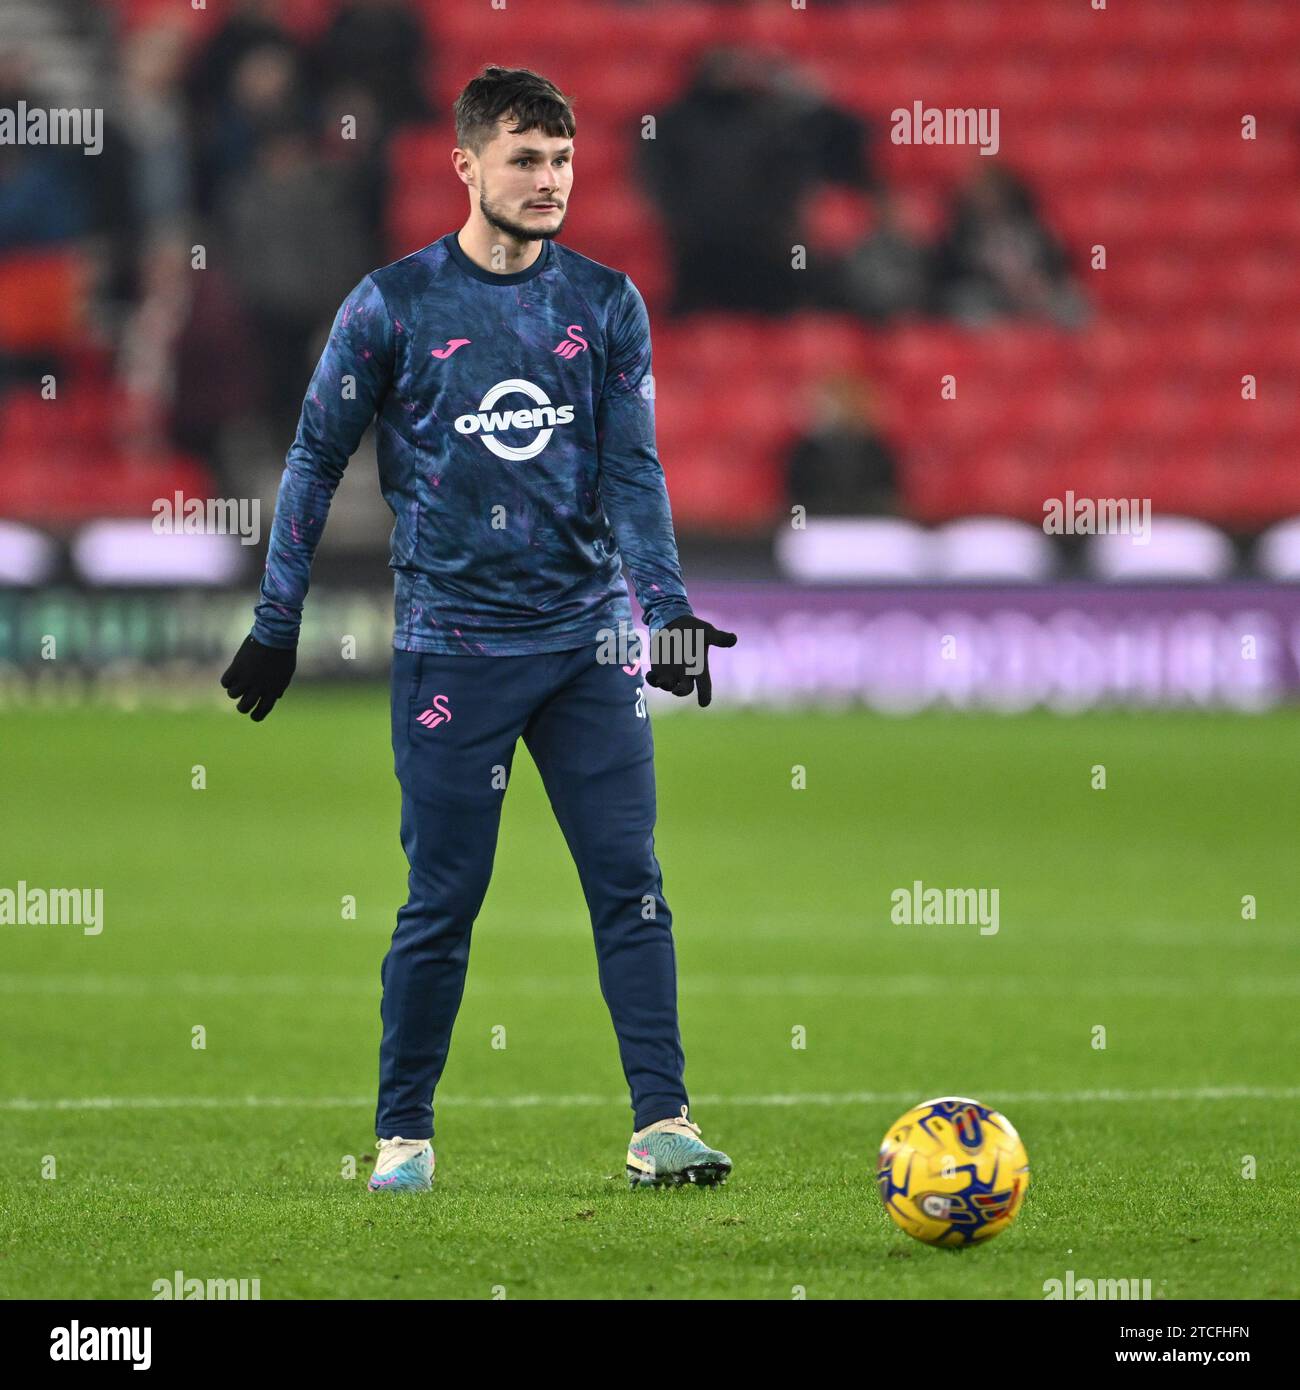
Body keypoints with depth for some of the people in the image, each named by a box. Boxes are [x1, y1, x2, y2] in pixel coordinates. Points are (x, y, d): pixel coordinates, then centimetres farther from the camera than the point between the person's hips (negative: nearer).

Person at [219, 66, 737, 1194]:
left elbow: (634, 468, 4)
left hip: (588, 636, 2)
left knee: (631, 885, -4)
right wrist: (277, 625, 4)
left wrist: (669, 610, -10)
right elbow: (317, 460, 5)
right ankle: (402, 1133, 14)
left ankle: (661, 1124, -3)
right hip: (452, 647, -2)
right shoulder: (394, 304, -1)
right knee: (442, 902, 1)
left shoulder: (607, 303, 6)